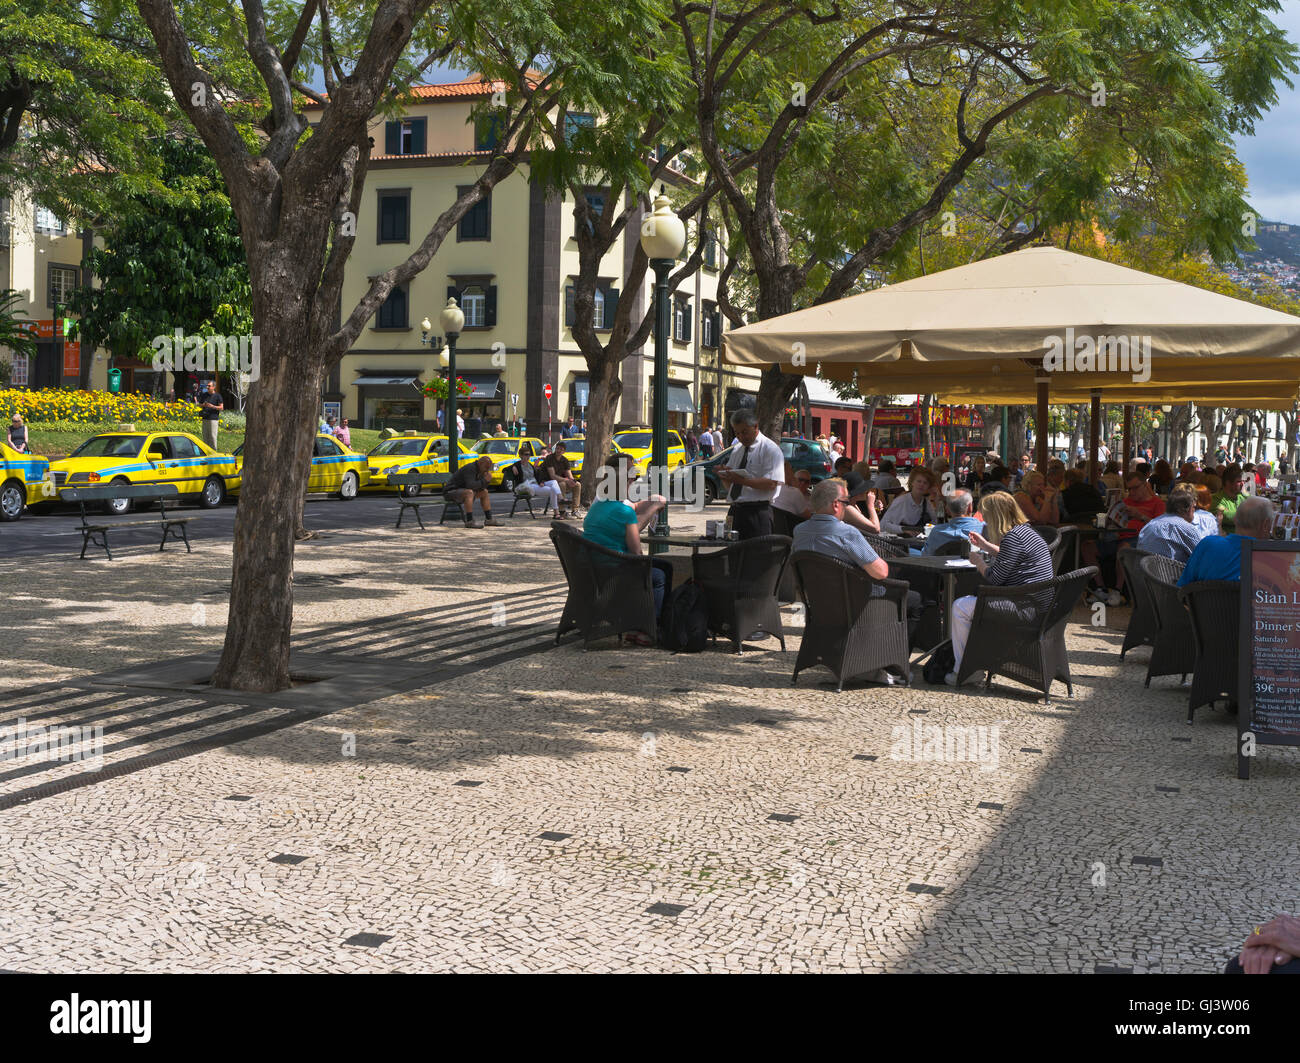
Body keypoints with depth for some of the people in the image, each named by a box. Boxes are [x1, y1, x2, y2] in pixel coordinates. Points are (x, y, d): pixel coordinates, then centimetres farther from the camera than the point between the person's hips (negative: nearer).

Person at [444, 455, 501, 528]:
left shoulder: (479, 470, 6)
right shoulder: (470, 468, -23)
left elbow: (481, 487, 10)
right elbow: (470, 486, -34)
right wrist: (484, 480, -22)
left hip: (461, 491, 10)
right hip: (450, 492, -10)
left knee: (484, 492, 13)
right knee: (469, 492, -36)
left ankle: (489, 519, 13)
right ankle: (469, 522, -38)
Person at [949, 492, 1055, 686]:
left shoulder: (1013, 537, -20)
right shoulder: (1026, 530, 11)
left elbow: (995, 578, -18)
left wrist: (978, 561, 0)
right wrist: (986, 546, 33)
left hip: (1024, 608, -11)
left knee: (960, 607, -1)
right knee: (970, 601, 28)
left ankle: (962, 671, 5)